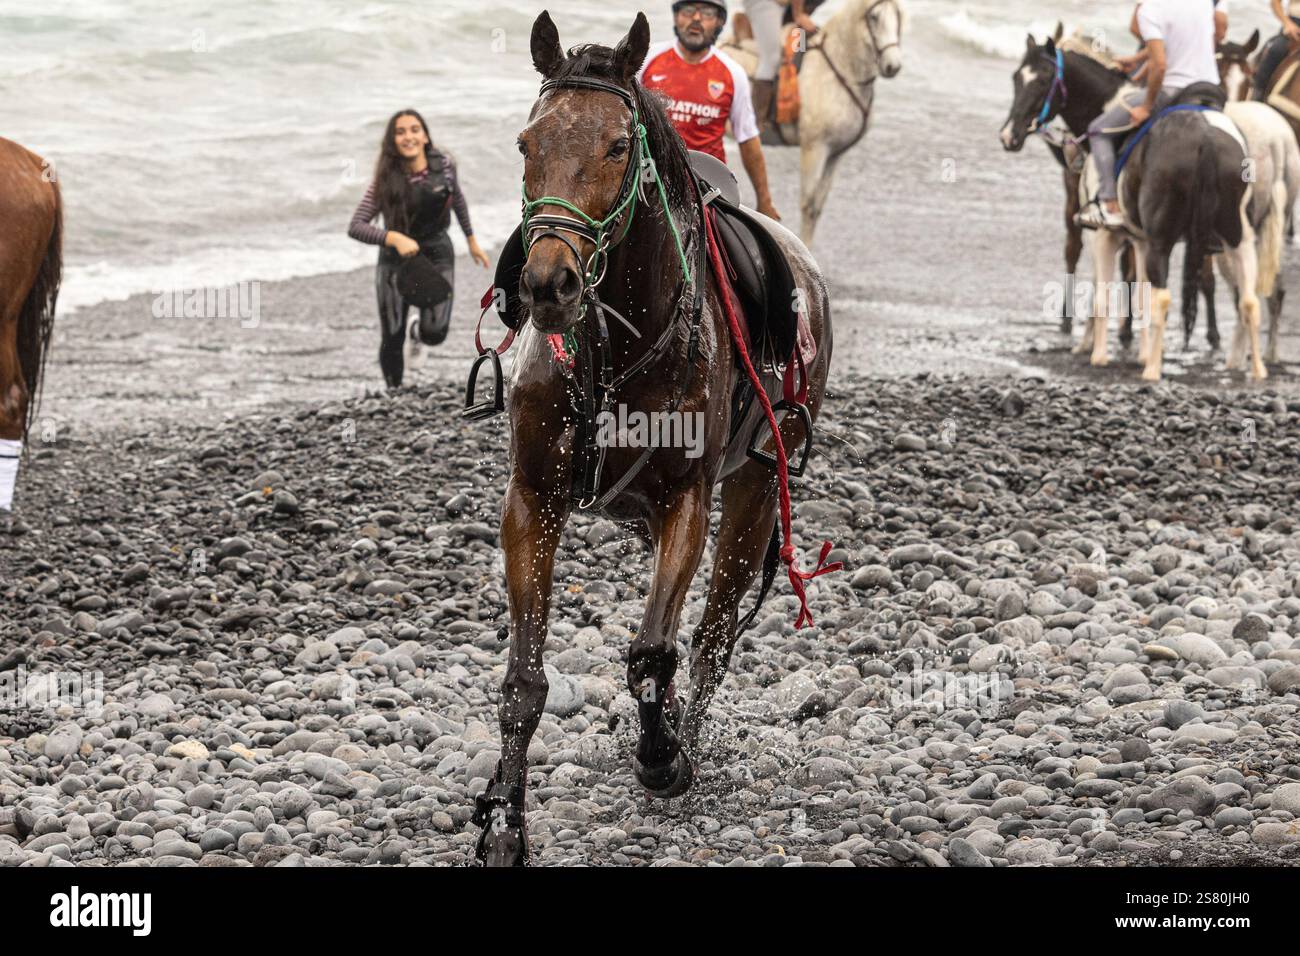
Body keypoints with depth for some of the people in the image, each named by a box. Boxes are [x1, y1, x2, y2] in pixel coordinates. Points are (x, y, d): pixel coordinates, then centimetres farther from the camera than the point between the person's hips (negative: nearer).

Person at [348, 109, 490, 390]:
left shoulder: (443, 165, -11)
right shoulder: (385, 181, -19)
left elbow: (458, 198, 10)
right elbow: (355, 227, -25)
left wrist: (472, 240, 18)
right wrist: (395, 238, -39)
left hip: (437, 253, 1)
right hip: (396, 258, -1)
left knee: (435, 332, -15)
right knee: (391, 340, 1)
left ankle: (417, 330, 24)